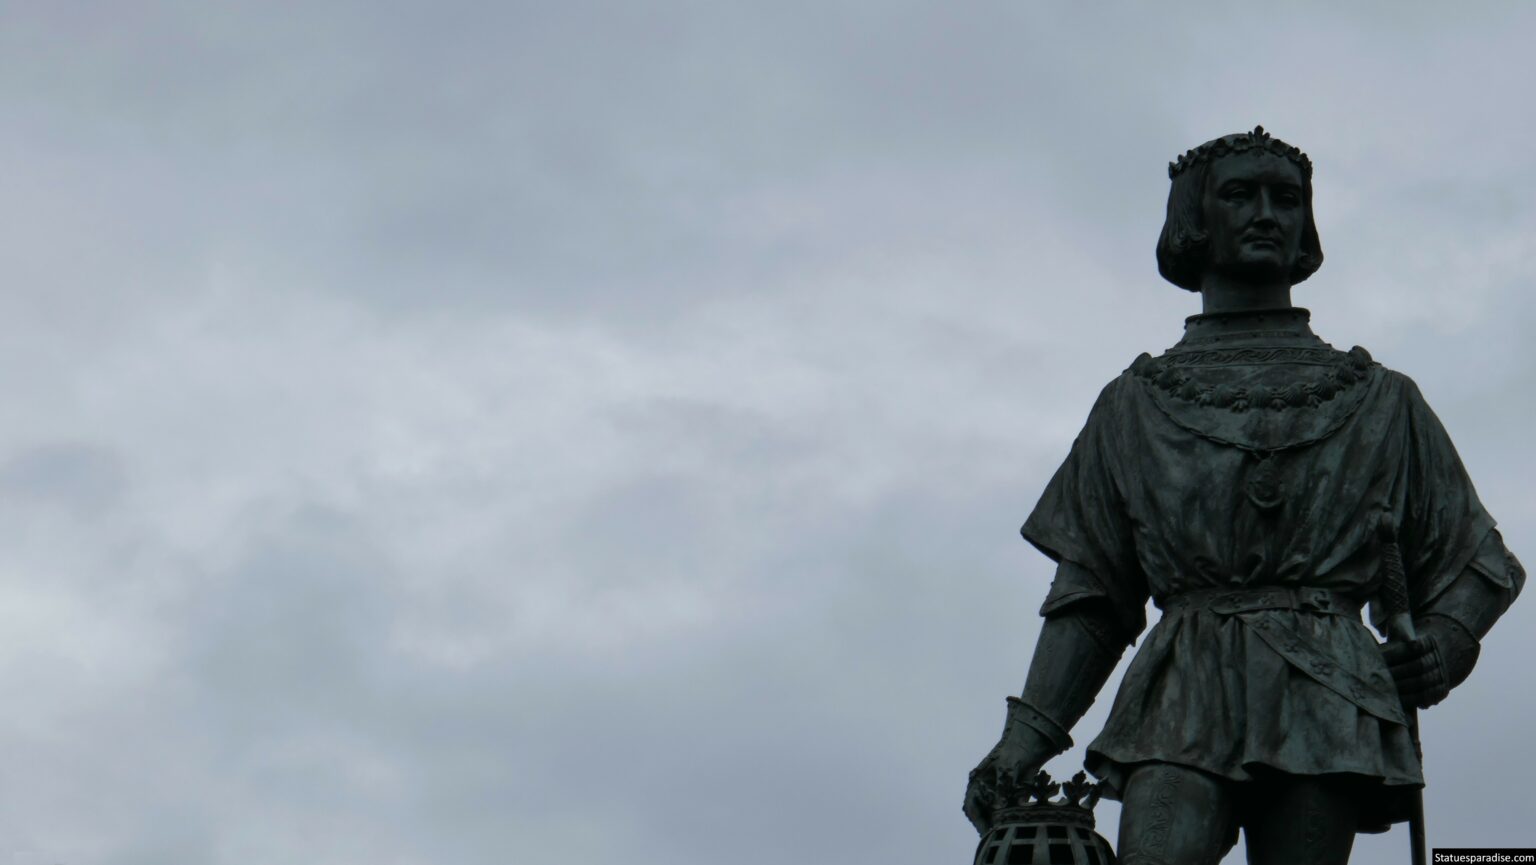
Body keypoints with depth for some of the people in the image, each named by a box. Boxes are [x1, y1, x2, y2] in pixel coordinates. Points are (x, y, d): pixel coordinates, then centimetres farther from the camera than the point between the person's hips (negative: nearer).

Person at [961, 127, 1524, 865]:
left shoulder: (1379, 403, 23)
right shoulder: (1135, 408, 22)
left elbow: (1469, 560, 24)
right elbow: (1088, 596, 17)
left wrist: (1446, 641, 1)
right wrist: (1024, 740, 3)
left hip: (1323, 702, 1)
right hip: (1183, 702, -1)